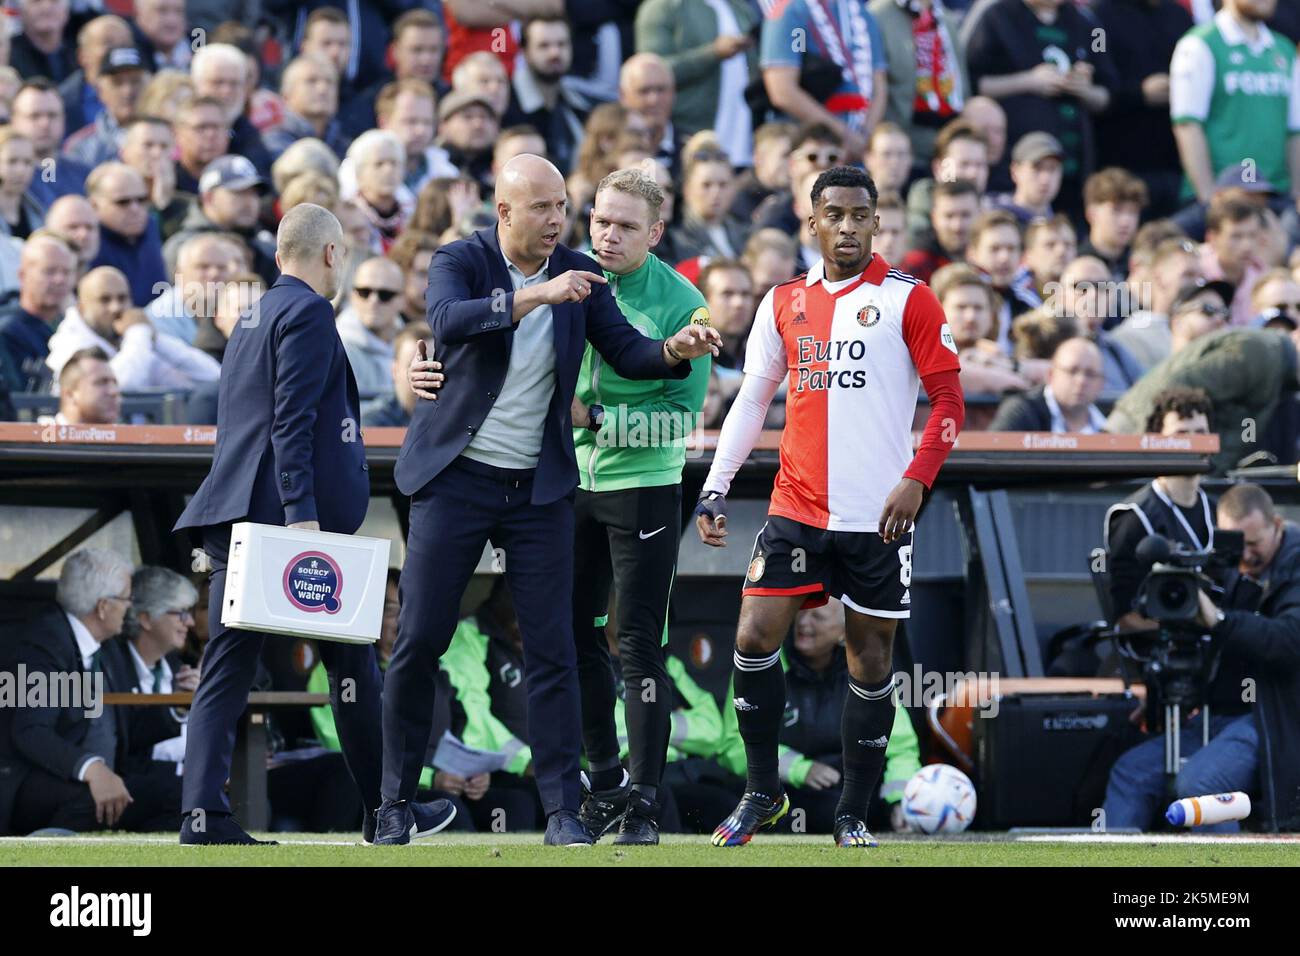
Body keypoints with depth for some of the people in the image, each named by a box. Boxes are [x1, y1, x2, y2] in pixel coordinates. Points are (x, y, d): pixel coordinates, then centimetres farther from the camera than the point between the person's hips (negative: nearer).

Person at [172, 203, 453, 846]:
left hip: (235, 513, 8)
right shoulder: (308, 312, -8)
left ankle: (204, 811, -9)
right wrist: (302, 513, -23)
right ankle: (384, 808, 12)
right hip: (288, 507, -8)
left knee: (227, 666, 1)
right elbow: (292, 420, -18)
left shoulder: (254, 316, 20)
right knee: (350, 660, 4)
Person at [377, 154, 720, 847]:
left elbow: (628, 352, -3)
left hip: (540, 489, 2)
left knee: (553, 651, -2)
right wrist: (535, 296, -37)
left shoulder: (577, 276, 3)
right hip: (456, 478, -2)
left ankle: (562, 809, 1)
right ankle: (396, 802, 10)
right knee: (418, 641, -1)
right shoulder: (460, 262, -7)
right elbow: (447, 322, -28)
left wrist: (676, 350, -24)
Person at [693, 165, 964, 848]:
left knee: (870, 661, 2)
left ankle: (853, 816, 13)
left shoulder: (907, 299, -1)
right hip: (796, 508, 3)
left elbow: (948, 400, -2)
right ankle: (762, 793, 7)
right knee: (754, 638, -8)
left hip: (878, 516, -3)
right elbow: (751, 401, 15)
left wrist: (915, 481, -14)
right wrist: (716, 489, 7)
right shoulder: (783, 303, 10)